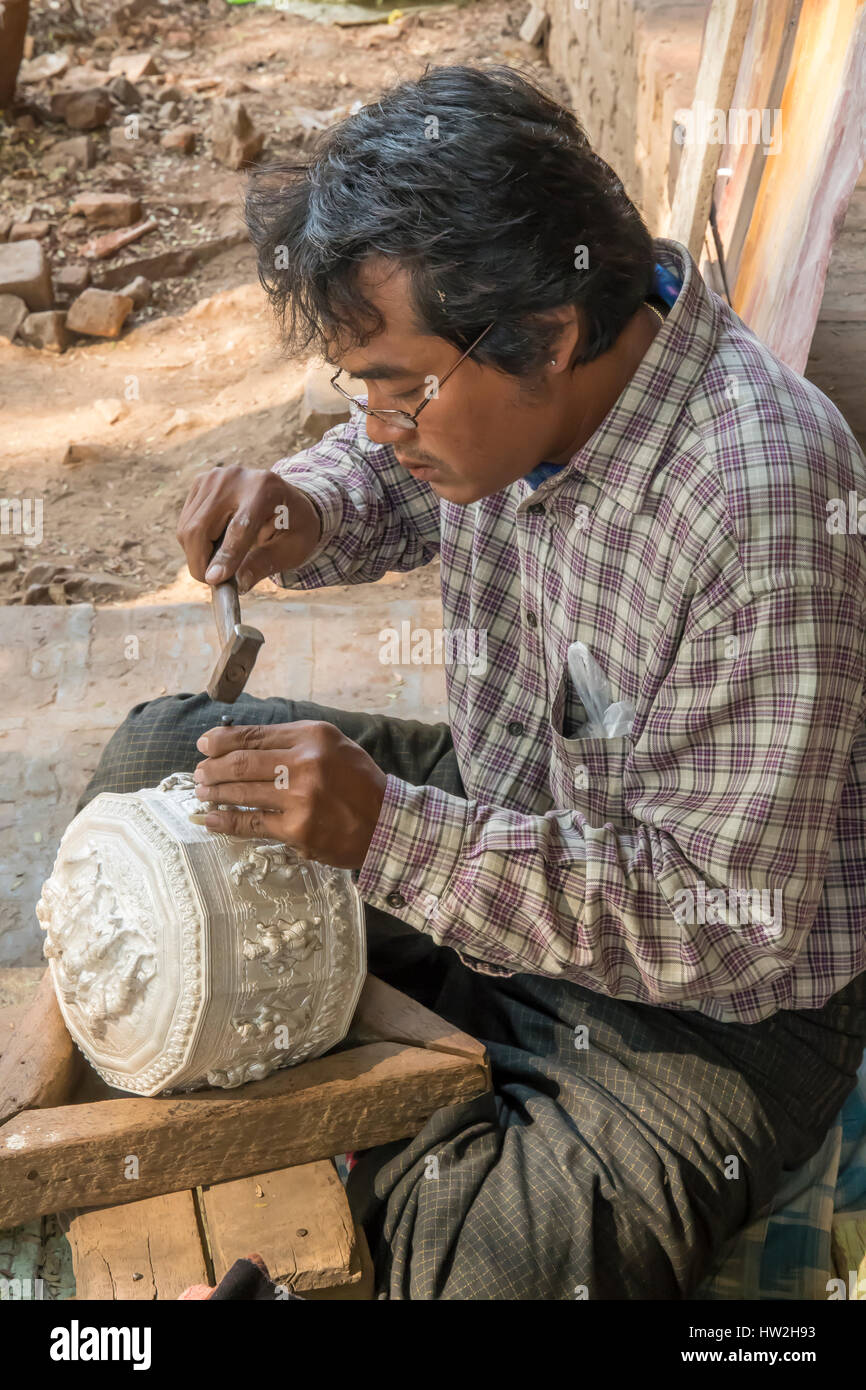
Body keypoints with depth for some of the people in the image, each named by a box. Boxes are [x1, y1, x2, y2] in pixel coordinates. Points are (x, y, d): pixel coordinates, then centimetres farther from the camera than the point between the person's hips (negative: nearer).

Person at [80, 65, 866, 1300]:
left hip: (717, 1012, -7)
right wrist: (306, 514, -12)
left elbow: (732, 924, -30)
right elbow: (394, 481, 13)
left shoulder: (762, 506, -33)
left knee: (498, 1263, -31)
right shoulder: (513, 375, -11)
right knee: (156, 758, 8)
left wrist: (388, 833, -34)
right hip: (502, 818, 7)